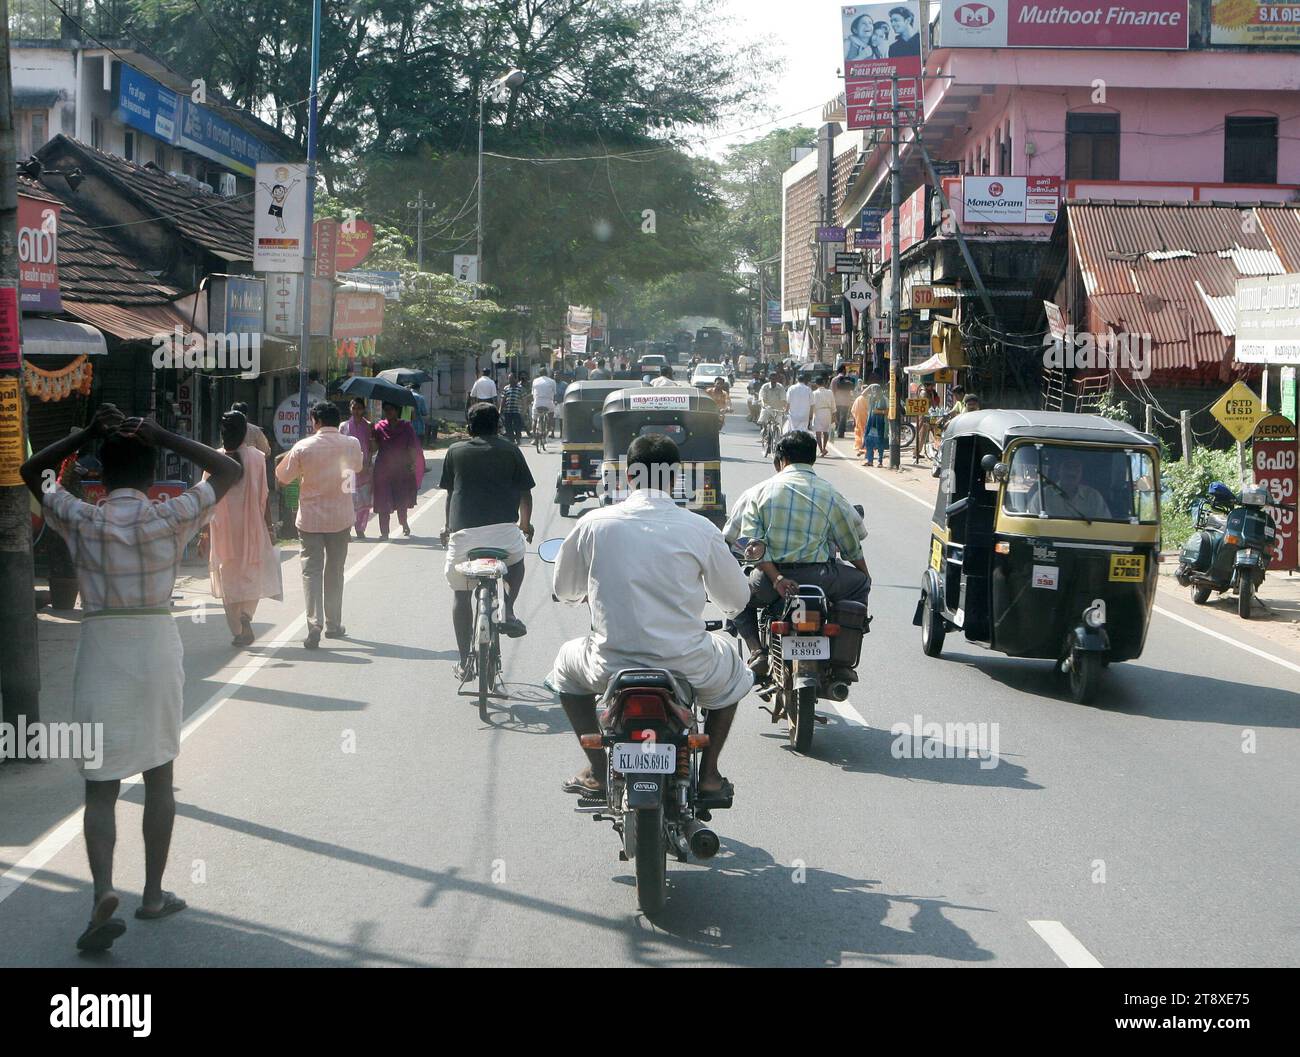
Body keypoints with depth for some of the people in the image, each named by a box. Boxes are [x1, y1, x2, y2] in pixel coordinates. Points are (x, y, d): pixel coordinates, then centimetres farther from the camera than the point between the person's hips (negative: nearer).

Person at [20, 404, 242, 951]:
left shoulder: (80, 520, -6)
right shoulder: (171, 518, -8)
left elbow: (33, 471, 11)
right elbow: (230, 471, 4)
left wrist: (87, 432, 4)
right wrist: (164, 437, -1)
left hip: (100, 649, 0)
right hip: (158, 647, 0)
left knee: (100, 786, 2)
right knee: (158, 775, 15)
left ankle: (103, 890, -18)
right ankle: (153, 893, 21)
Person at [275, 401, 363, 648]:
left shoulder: (303, 447, -12)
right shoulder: (352, 445, -5)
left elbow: (283, 477, 0)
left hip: (311, 518, -2)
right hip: (341, 517, 2)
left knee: (311, 570, -1)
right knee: (335, 571, 15)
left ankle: (314, 623, -17)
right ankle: (333, 625, 22)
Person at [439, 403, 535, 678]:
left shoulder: (455, 451, 13)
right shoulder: (509, 450, 11)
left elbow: (450, 492, 18)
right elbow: (525, 492, 14)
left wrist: (448, 526, 34)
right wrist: (526, 523, 31)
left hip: (463, 530, 0)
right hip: (503, 527, 0)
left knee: (461, 594, 12)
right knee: (515, 562, 32)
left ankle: (464, 662, 11)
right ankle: (508, 612, 10)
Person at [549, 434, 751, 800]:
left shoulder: (594, 524, -3)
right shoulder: (700, 530, -5)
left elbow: (564, 590, 11)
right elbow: (737, 599, 6)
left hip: (611, 668, 0)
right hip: (686, 666, 0)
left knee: (567, 664, 33)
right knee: (733, 672, 33)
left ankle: (597, 772, 25)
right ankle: (709, 775, 28)